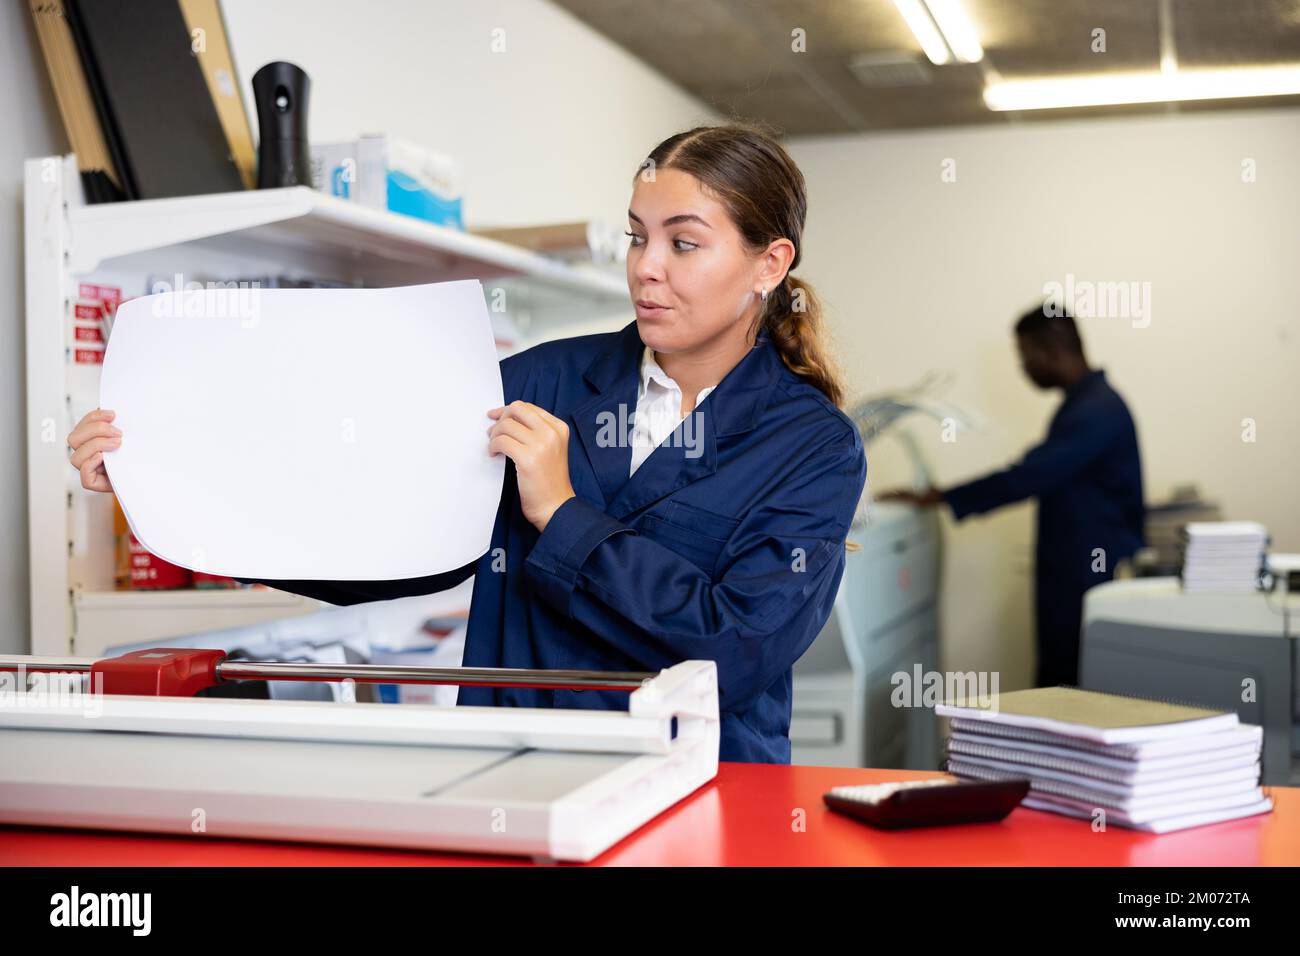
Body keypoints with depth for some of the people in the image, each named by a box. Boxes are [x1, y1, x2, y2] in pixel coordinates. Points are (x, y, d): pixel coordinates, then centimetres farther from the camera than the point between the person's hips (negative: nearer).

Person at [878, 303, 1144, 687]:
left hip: (1094, 584, -10)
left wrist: (936, 498, -19)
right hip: (1073, 582, 10)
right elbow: (1044, 476, 20)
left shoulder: (1098, 410, -18)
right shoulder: (1086, 402, 15)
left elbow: (1028, 476, -23)